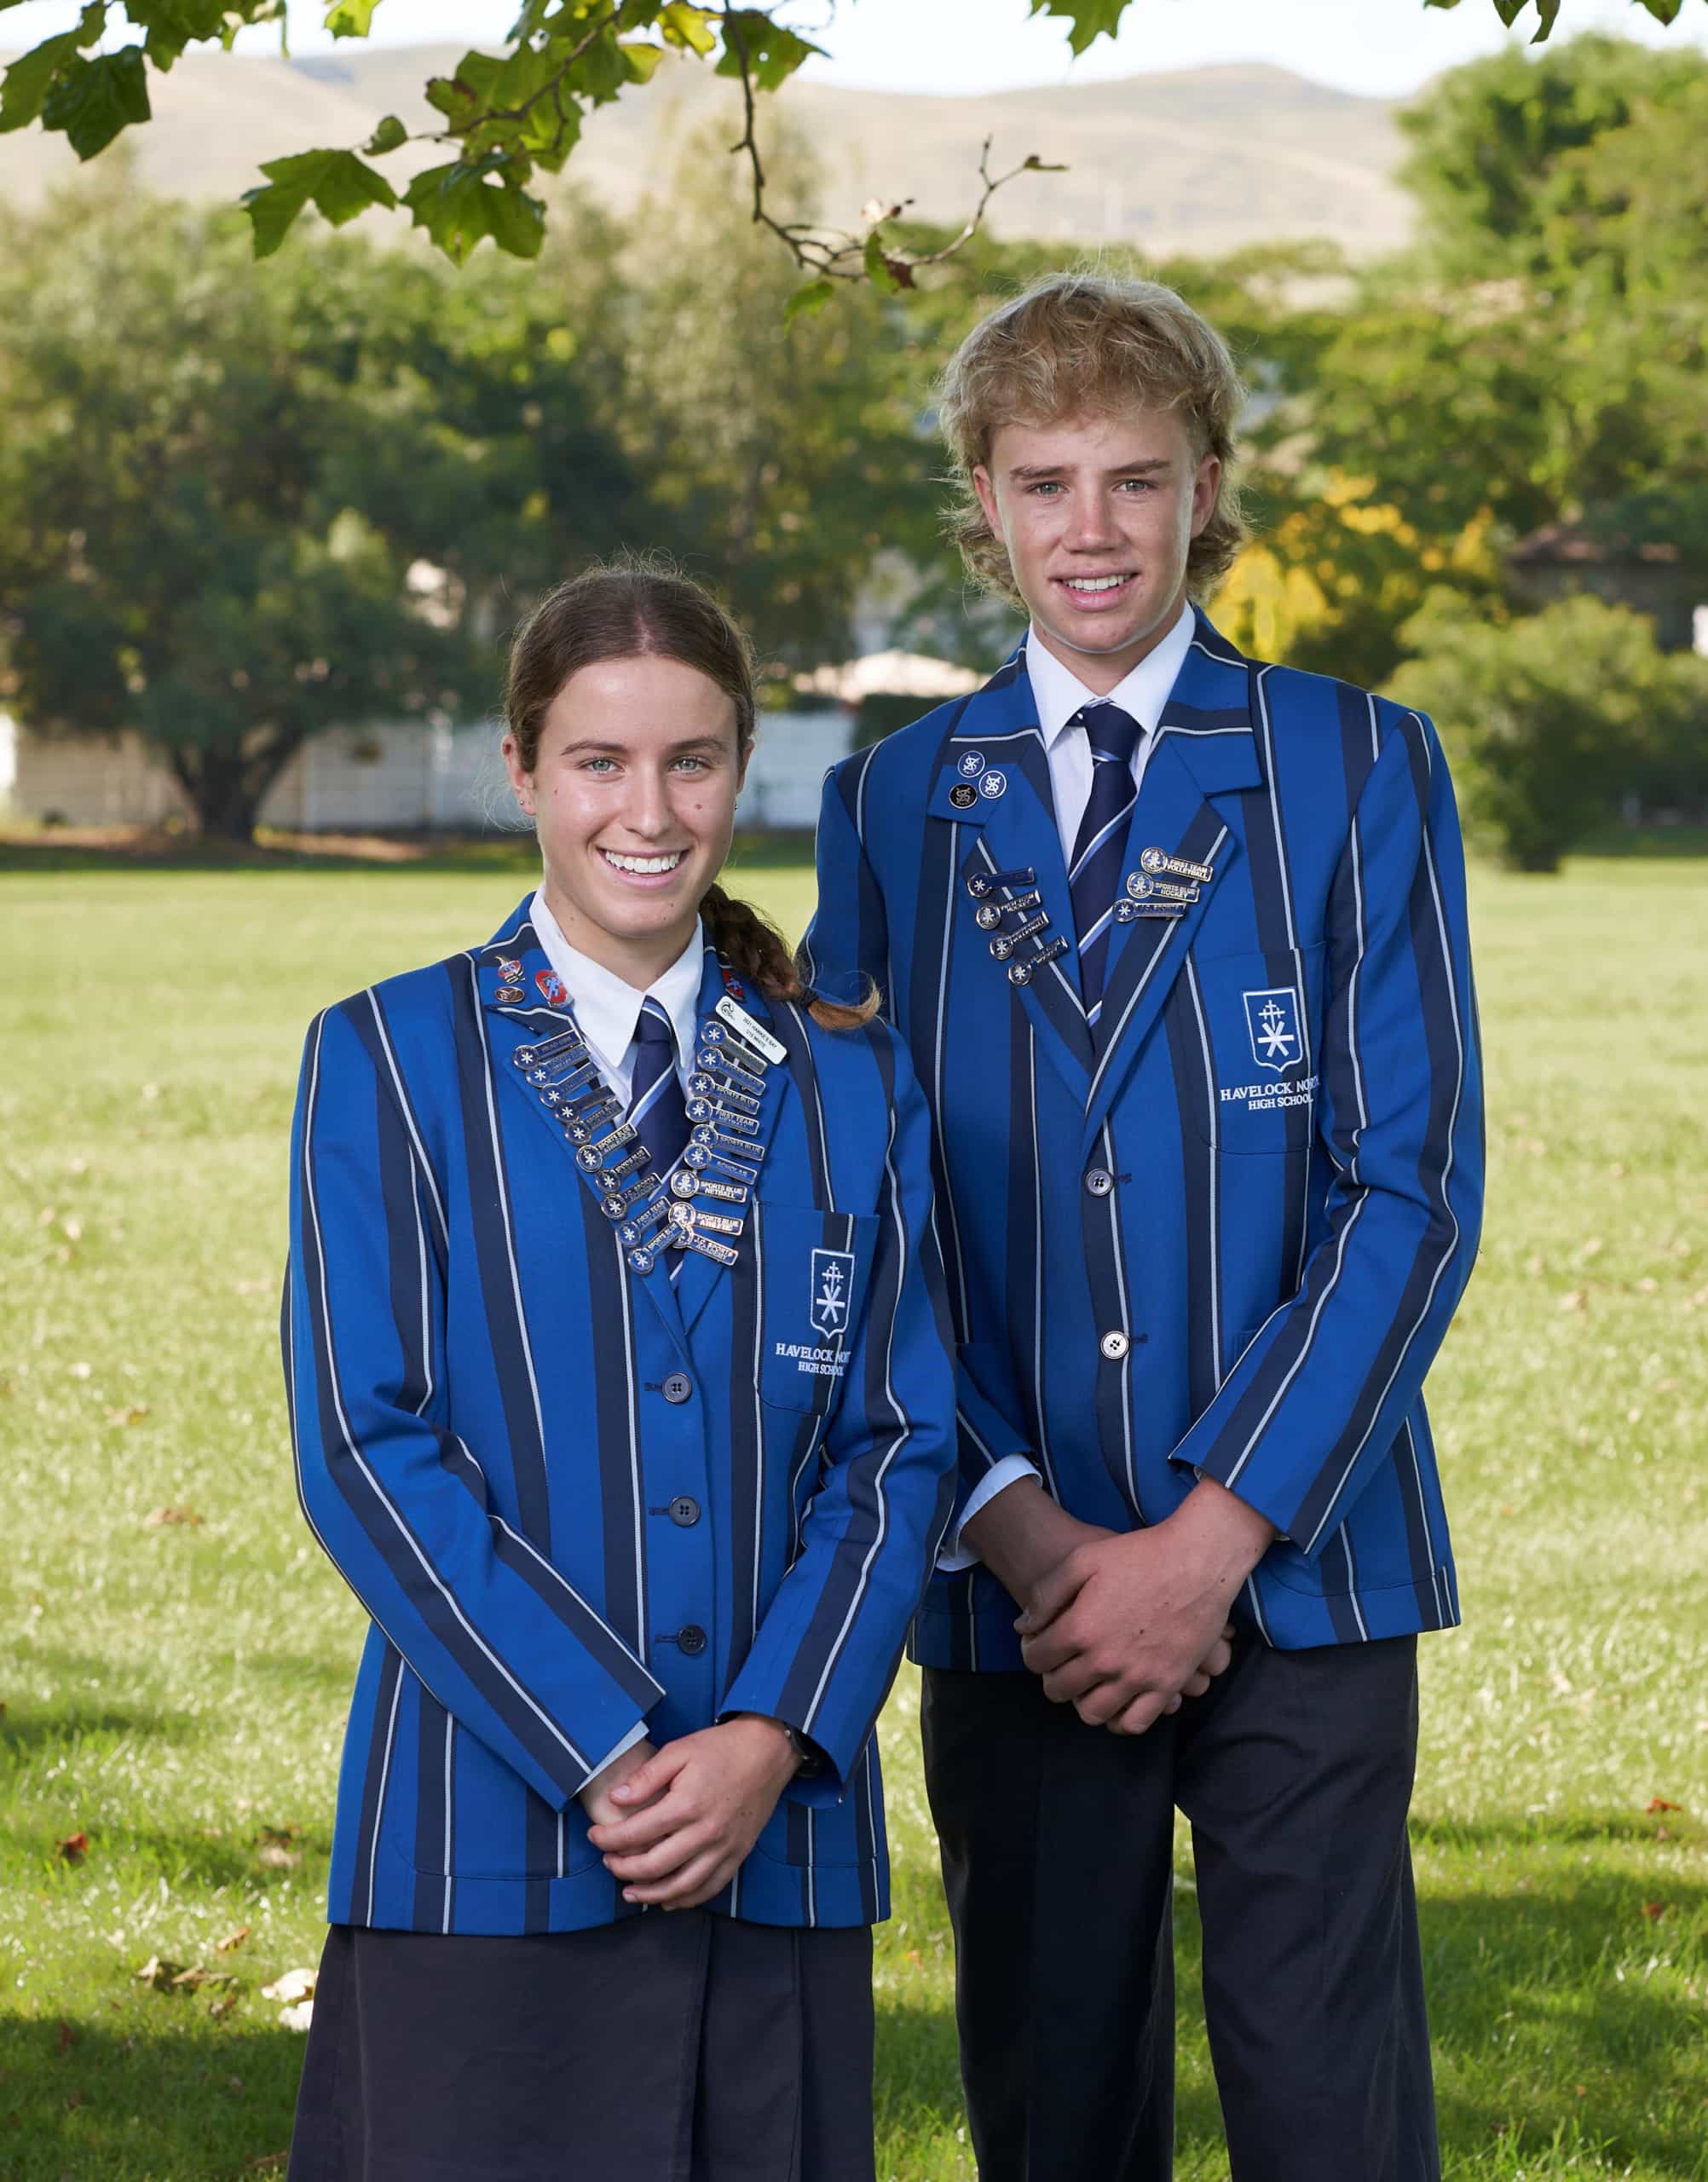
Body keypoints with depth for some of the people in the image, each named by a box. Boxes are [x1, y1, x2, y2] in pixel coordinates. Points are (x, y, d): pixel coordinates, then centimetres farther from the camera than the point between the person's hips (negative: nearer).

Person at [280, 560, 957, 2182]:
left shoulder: (851, 1083, 11)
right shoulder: (386, 1063, 2)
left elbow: (903, 1441, 6)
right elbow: (364, 1451, -5)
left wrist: (772, 1738, -9)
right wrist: (604, 1752, -13)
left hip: (781, 1848, 3)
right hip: (488, 1843, -2)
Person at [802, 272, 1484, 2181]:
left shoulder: (1355, 772, 2)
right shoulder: (890, 804, 9)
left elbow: (1411, 1187, -4)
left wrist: (1214, 1540, -12)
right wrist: (1016, 1525, -9)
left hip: (1294, 1574, -2)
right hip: (1014, 1592, 2)